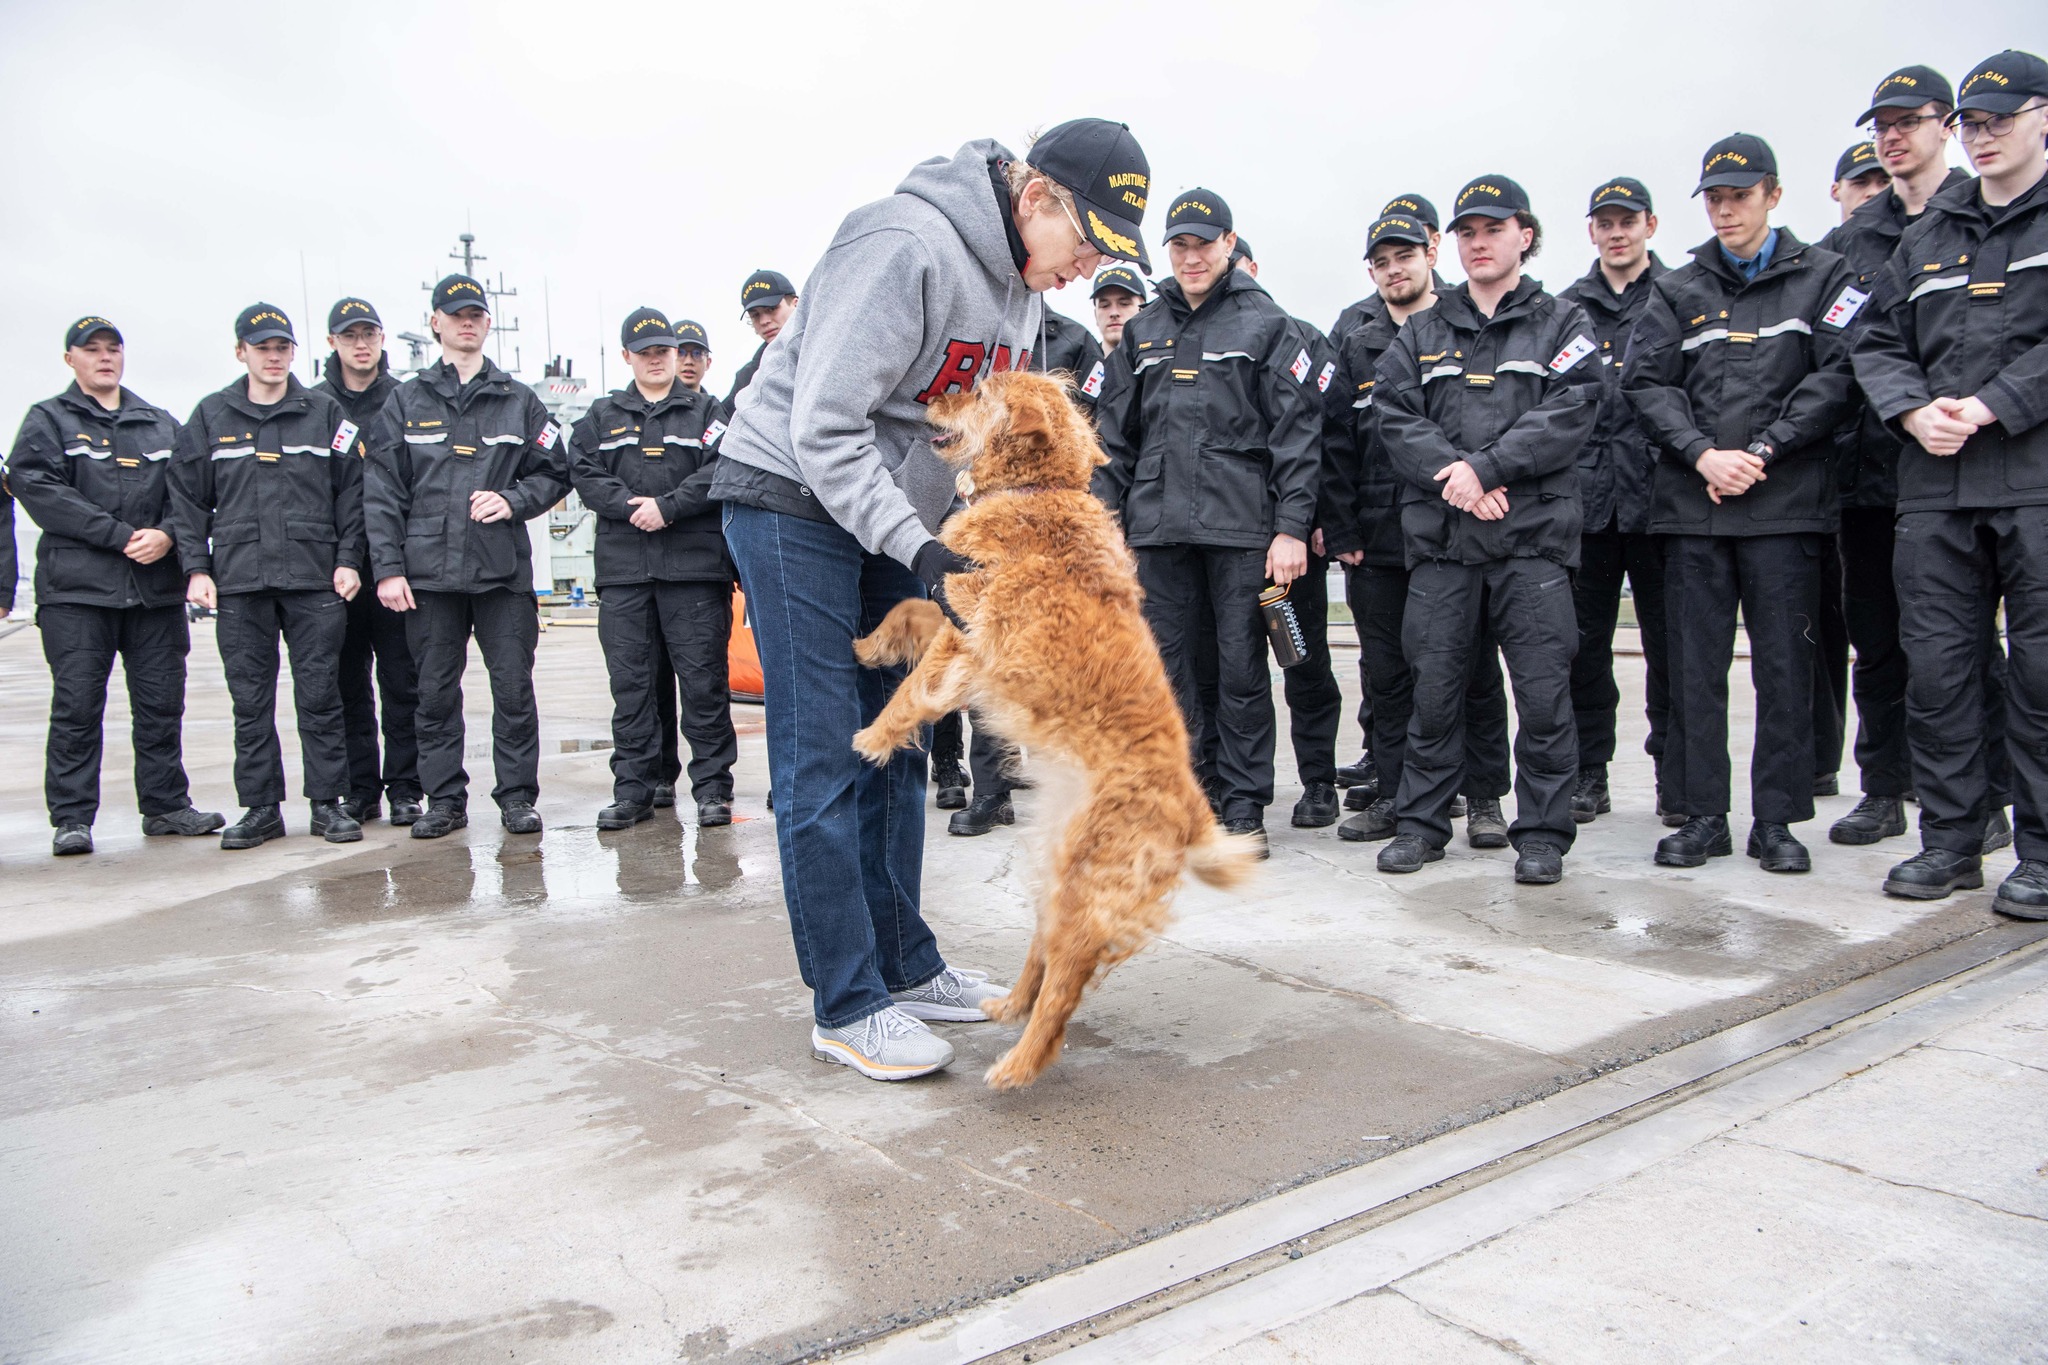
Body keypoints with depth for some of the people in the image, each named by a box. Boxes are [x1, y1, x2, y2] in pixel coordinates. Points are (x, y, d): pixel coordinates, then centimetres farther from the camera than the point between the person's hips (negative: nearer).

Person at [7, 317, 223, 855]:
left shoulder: (161, 424, 19)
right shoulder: (48, 420, 8)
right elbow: (37, 487, -7)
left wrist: (167, 535, -11)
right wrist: (119, 536, -15)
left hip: (157, 586, 3)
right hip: (76, 587, -3)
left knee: (162, 703, 6)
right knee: (77, 706, -3)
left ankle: (165, 804, 16)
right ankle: (71, 818, 4)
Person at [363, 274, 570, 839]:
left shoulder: (519, 400, 11)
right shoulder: (405, 402, 11)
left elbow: (555, 473, 12)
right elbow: (382, 492, 6)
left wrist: (513, 500, -7)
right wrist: (388, 567, -3)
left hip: (504, 568, 0)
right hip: (429, 570, 1)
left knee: (513, 686, -1)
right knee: (436, 690, 5)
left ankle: (517, 796, 9)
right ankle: (444, 799, 14)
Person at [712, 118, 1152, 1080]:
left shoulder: (1020, 282, 5)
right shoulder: (904, 247, -23)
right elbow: (823, 430, -26)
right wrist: (921, 547, -30)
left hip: (889, 517, 9)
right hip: (792, 501, -9)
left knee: (893, 745, 9)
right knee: (822, 760, -8)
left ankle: (902, 966, 19)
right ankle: (846, 1007, -1)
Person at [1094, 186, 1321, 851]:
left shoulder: (1267, 325, 4)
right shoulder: (1143, 331, 16)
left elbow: (1297, 433, -2)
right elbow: (1115, 435, 16)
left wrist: (1292, 527, -9)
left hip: (1241, 524, -3)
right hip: (1157, 524, 4)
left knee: (1242, 666, 1)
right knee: (1167, 664, 5)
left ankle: (1244, 804, 12)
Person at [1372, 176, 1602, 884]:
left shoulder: (1562, 324, 11)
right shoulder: (1422, 331, 17)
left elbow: (1568, 415, -4)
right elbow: (1394, 414, 3)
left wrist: (1485, 467, -15)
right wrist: (1452, 476, -13)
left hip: (1534, 535, -1)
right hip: (1439, 535, 2)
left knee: (1542, 691, -2)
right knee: (1434, 686, 4)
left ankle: (1541, 832, 9)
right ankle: (1420, 821, 16)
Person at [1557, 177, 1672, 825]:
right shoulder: (1566, 307, 14)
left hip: (1659, 496, -2)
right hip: (1585, 497, 2)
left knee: (1669, 643, 2)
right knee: (1584, 643, 4)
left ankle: (1675, 775, 13)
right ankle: (1588, 776, 14)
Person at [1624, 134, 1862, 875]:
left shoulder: (1822, 276, 9)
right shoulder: (1677, 290, 13)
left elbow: (1836, 375, -2)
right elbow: (1646, 382, 4)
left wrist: (1761, 452, -12)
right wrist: (1703, 454, -10)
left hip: (1785, 502, -1)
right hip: (1691, 504, 2)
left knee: (1784, 663, 1)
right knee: (1695, 664, 3)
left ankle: (1777, 819, 10)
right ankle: (1702, 815, 11)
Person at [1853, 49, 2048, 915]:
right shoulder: (1927, 234, 19)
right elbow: (1878, 345, 13)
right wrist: (1916, 411, -4)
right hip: (1936, 485, 4)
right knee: (1935, 666, 4)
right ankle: (1950, 838, 14)